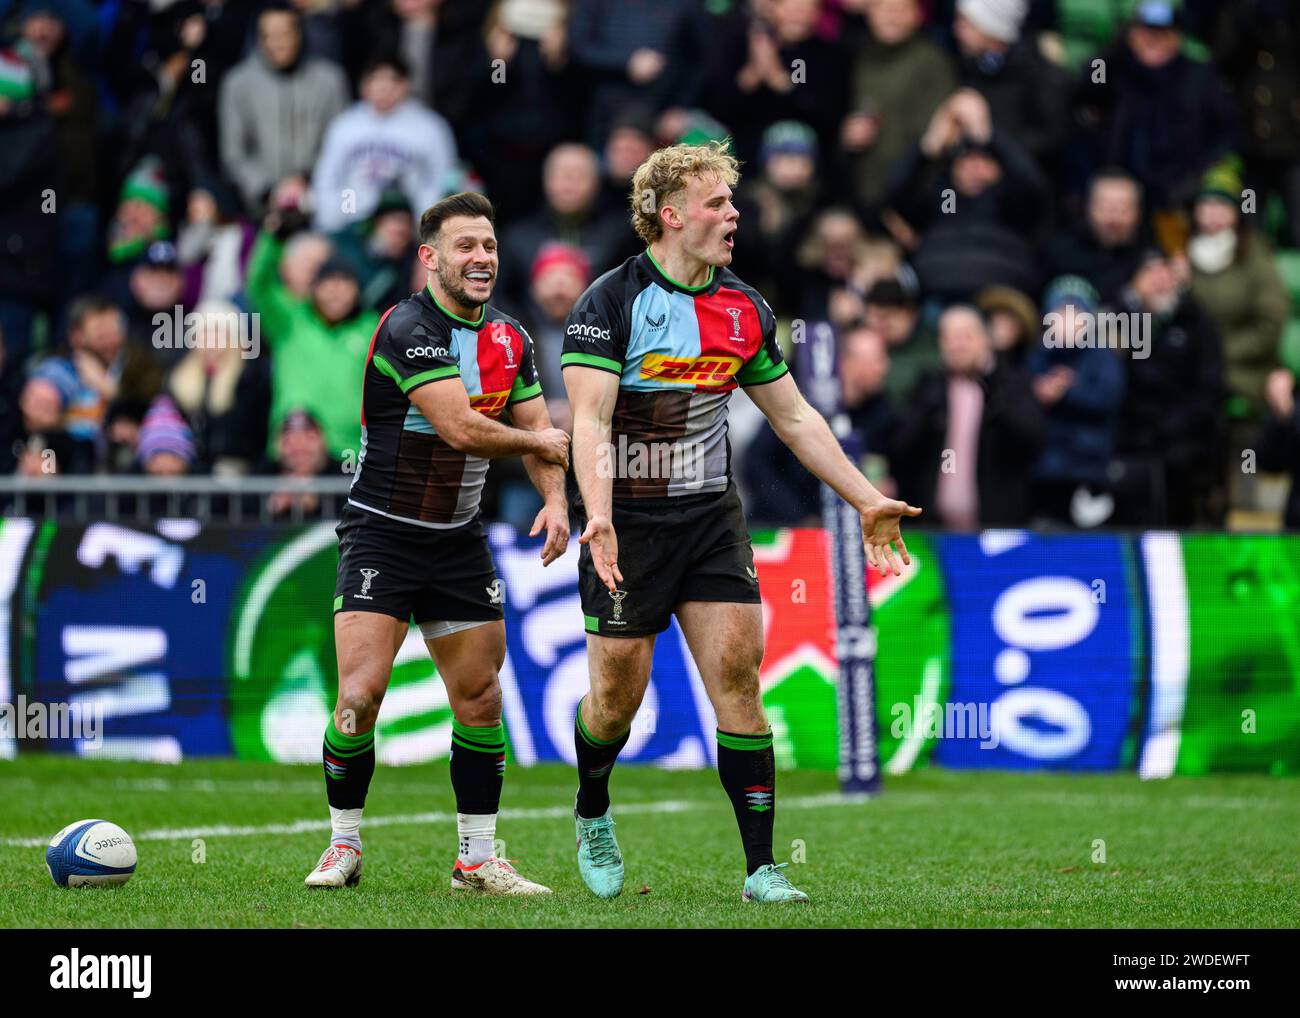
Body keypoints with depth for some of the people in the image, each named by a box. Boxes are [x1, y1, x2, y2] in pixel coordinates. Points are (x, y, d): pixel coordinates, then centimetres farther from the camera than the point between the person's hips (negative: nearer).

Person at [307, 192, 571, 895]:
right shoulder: (408, 329, -18)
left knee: (480, 700, 4)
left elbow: (541, 436, 12)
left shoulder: (509, 340, 6)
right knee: (360, 694, -13)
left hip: (459, 541, 6)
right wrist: (538, 440, -9)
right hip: (382, 537, -6)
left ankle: (477, 861, 12)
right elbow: (461, 427, -25)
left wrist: (555, 498, -8)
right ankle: (343, 846, 4)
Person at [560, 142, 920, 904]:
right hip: (628, 522, -4)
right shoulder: (610, 303, -10)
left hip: (712, 519, 4)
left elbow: (794, 417, 15)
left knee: (737, 673, -8)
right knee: (619, 693, 0)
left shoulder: (744, 308, 6)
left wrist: (869, 500, 12)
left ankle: (762, 868, -7)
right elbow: (590, 420, -19)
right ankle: (593, 819, 32)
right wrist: (598, 518, -33)